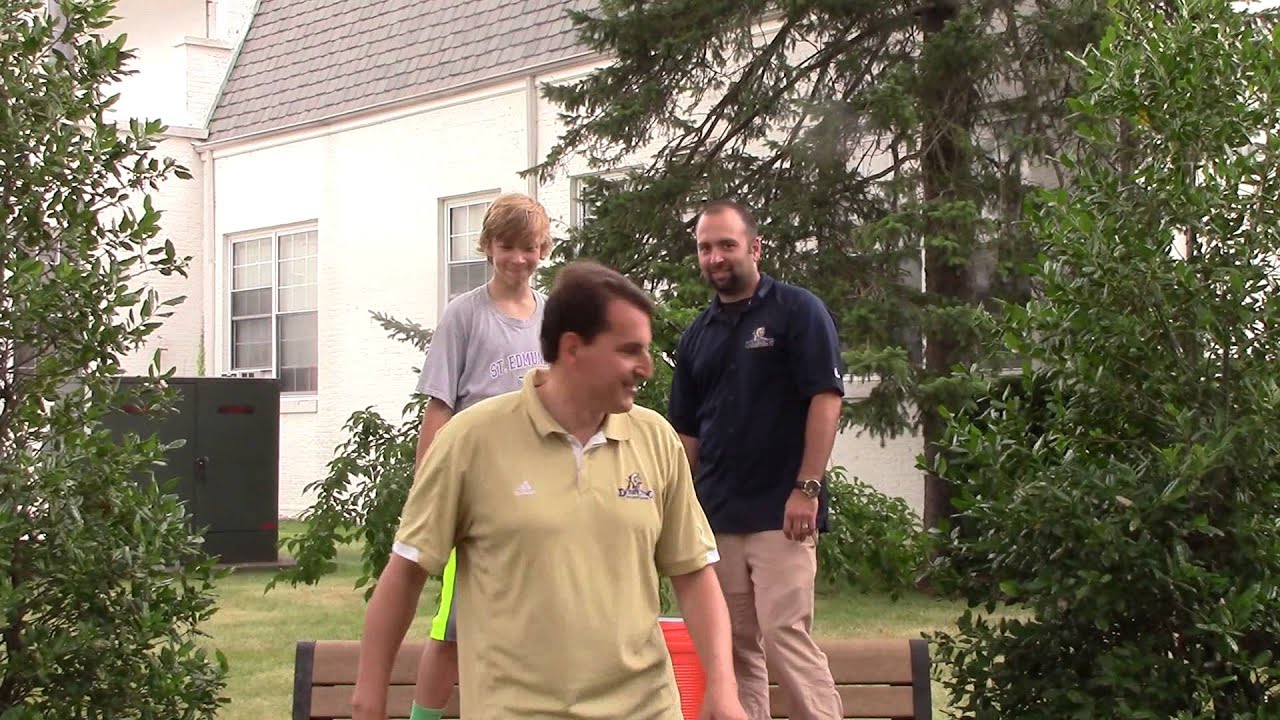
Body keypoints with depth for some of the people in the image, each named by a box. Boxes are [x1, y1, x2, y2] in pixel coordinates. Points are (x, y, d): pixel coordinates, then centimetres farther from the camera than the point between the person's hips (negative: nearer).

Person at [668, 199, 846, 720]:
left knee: (785, 636, -13)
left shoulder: (798, 311, -3)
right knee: (735, 646, 7)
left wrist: (807, 488, -16)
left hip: (780, 514, -6)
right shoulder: (697, 336, 14)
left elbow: (826, 400, -10)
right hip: (716, 518, 6)